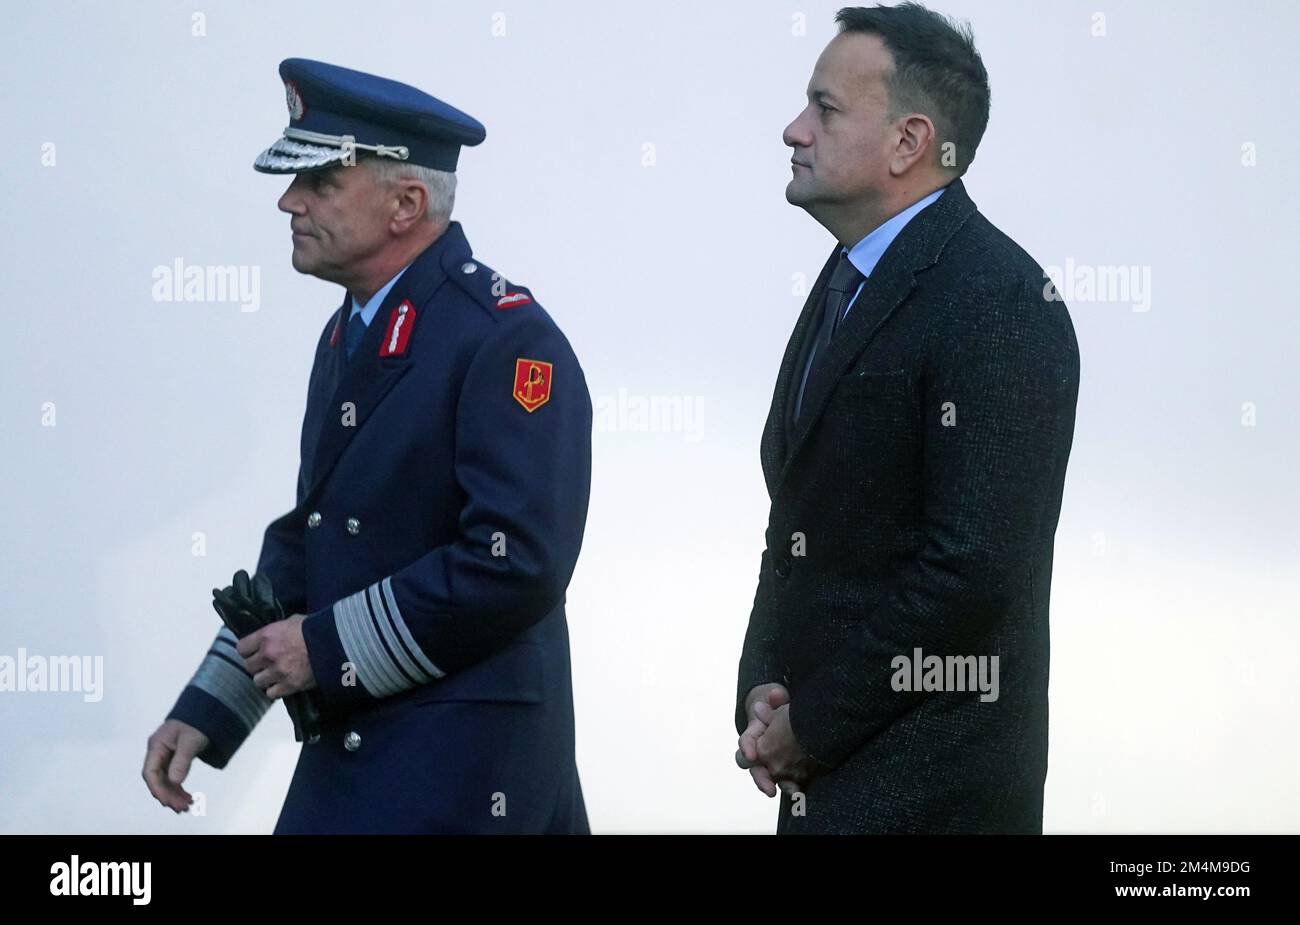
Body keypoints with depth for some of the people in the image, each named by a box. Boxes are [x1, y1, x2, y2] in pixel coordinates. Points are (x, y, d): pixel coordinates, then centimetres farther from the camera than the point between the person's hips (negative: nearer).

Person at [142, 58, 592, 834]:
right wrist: (206, 712, 10)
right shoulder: (350, 334, 13)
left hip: (462, 768, -8)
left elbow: (517, 564, -23)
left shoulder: (507, 341, -15)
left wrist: (328, 646, -16)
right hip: (350, 745, 8)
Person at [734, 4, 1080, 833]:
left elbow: (973, 569, -21)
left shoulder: (1001, 303, -15)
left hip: (930, 787, -8)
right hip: (824, 772, 8)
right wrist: (765, 688, 1)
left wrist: (813, 725, -14)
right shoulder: (848, 284, 14)